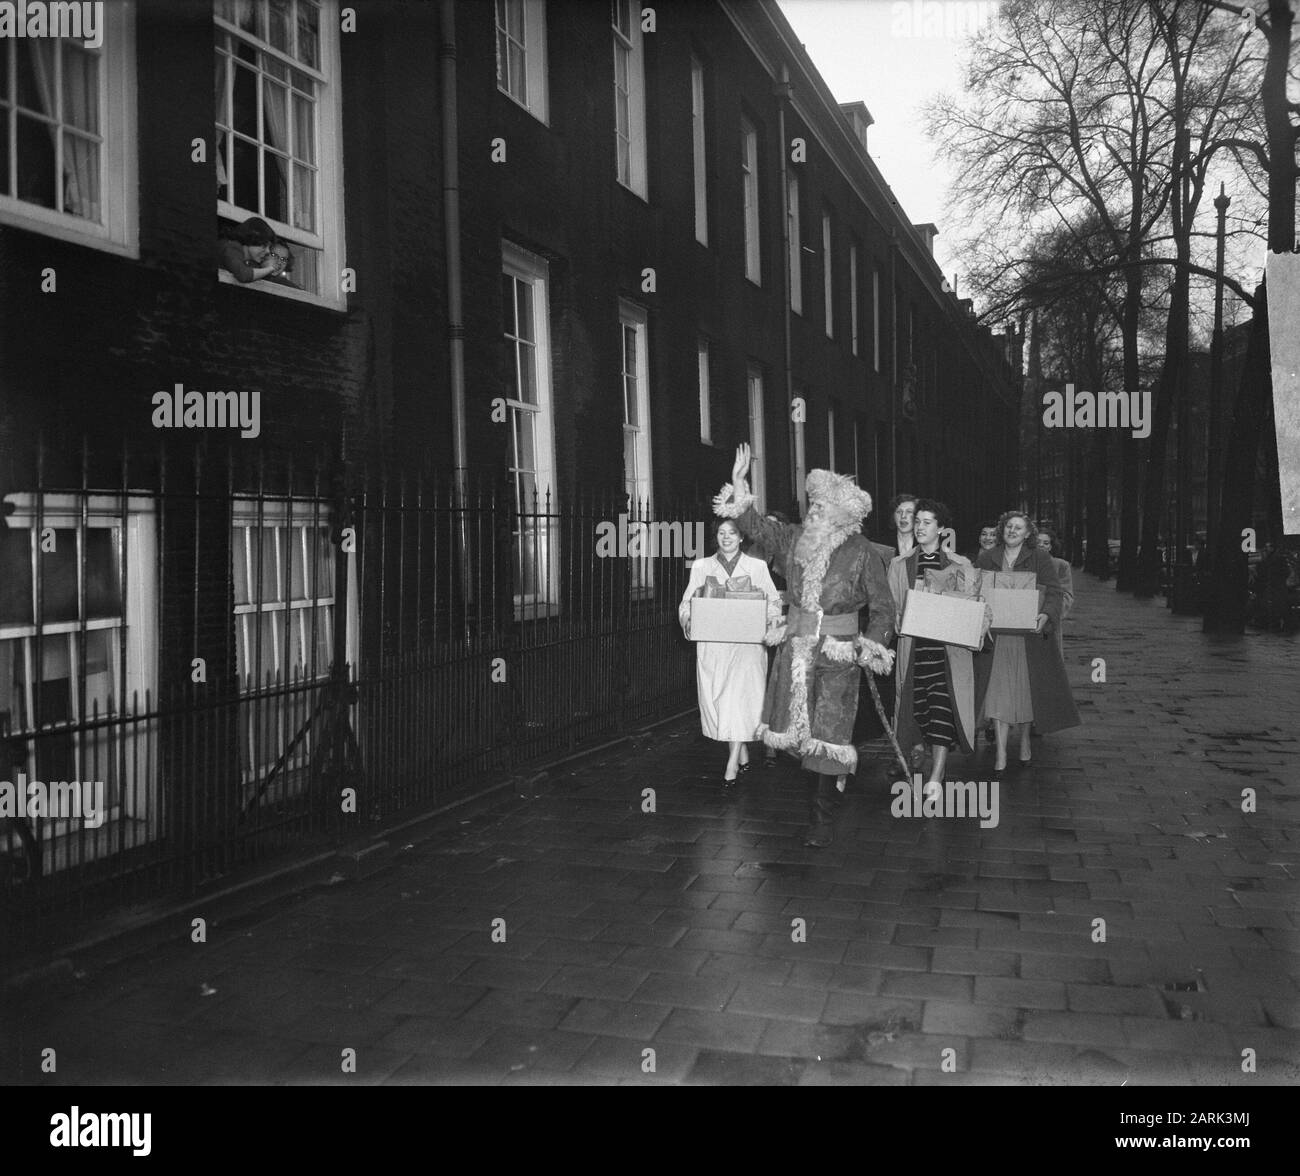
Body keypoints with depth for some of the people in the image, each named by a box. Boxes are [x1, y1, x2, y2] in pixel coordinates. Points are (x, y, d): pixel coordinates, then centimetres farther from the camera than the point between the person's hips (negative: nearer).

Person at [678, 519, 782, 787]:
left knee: (739, 697, -14)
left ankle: (732, 764, -9)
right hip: (711, 644, 2)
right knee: (717, 700, 4)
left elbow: (774, 601, 11)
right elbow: (687, 601, 9)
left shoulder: (757, 566, 9)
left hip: (746, 644, -2)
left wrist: (771, 619, -9)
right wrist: (688, 618, -11)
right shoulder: (701, 567, 12)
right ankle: (743, 754, 22)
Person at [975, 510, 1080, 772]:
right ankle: (1001, 754, -3)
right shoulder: (986, 559, 8)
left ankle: (1024, 740, 30)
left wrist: (1046, 614, -22)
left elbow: (1053, 592, -3)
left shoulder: (1039, 558, 2)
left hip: (1029, 636, -1)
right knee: (998, 693, -5)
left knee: (1026, 689, 7)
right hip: (995, 637, 1)